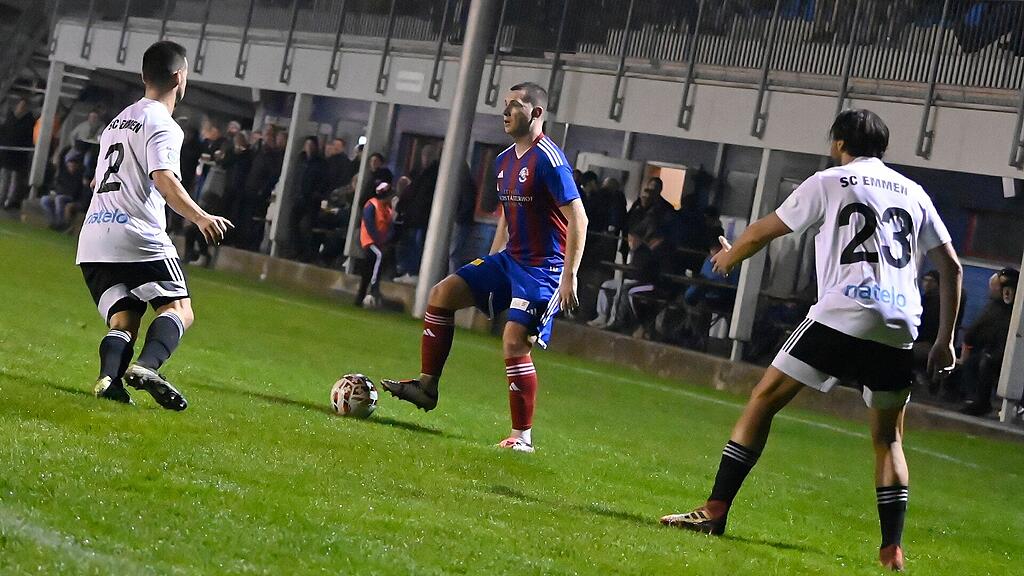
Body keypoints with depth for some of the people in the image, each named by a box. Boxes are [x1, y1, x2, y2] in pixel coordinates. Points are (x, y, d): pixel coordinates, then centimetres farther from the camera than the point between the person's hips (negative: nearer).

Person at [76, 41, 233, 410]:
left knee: (123, 319, 4)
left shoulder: (118, 121, 25)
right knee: (179, 310, -3)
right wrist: (200, 217, -26)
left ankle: (109, 377, -24)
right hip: (138, 236, -7)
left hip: (92, 240, 7)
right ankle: (146, 366, -30)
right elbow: (163, 179, -19)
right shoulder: (163, 125, -3)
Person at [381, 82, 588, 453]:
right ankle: (427, 386, 7)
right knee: (442, 293, 1)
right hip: (510, 258, 9)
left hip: (543, 269, -9)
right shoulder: (504, 160, 11)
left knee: (514, 343, -16)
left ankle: (523, 437, -6)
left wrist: (569, 276, -23)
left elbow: (578, 219, -19)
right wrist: (488, 267, 22)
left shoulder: (549, 160, -17)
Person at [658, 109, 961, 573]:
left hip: (840, 317, -4)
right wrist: (945, 339, 23)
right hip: (898, 333, 4)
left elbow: (763, 232, 14)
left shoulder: (829, 182, 8)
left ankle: (715, 510, -1)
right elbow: (951, 266, 18)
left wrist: (729, 257, 35)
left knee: (762, 402, 4)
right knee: (888, 439, 15)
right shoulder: (913, 192, 19)